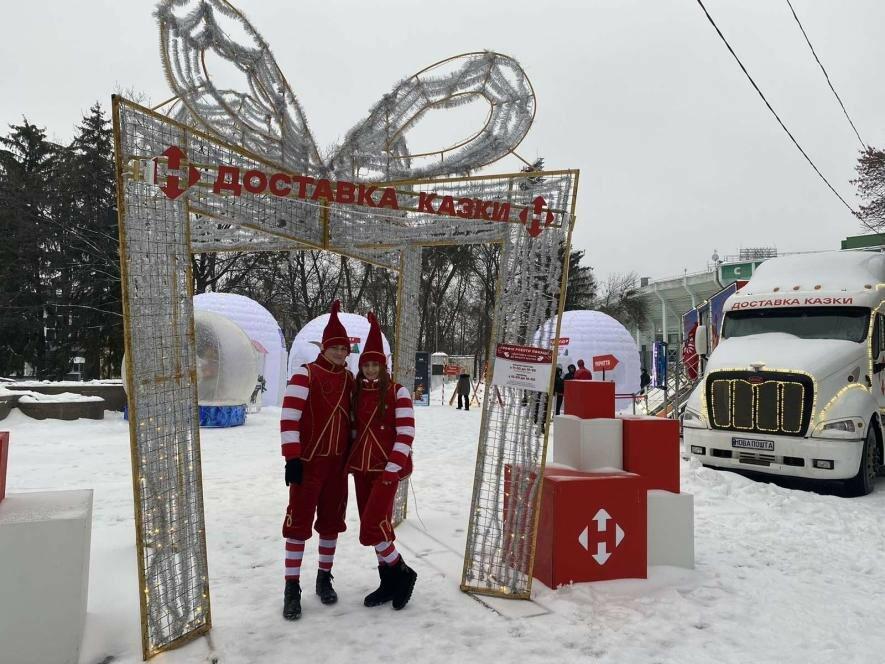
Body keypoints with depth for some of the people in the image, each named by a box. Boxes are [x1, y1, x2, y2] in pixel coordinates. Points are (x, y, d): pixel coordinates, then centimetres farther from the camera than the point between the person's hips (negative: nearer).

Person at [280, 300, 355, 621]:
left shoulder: (349, 378, 8)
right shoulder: (305, 374, -10)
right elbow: (289, 417, -16)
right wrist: (292, 458, -20)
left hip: (338, 462, 5)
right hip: (308, 462, -5)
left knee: (332, 520, 12)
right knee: (299, 522, 0)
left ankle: (324, 579, 27)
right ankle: (292, 589, 9)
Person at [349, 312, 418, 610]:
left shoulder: (397, 392, -8)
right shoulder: (357, 393, 7)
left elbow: (405, 433, -12)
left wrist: (392, 469, -17)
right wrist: (349, 462, 12)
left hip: (387, 468, -6)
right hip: (361, 467, 6)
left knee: (372, 526, -11)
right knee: (376, 526, 11)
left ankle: (402, 573, 12)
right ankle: (390, 583, 26)